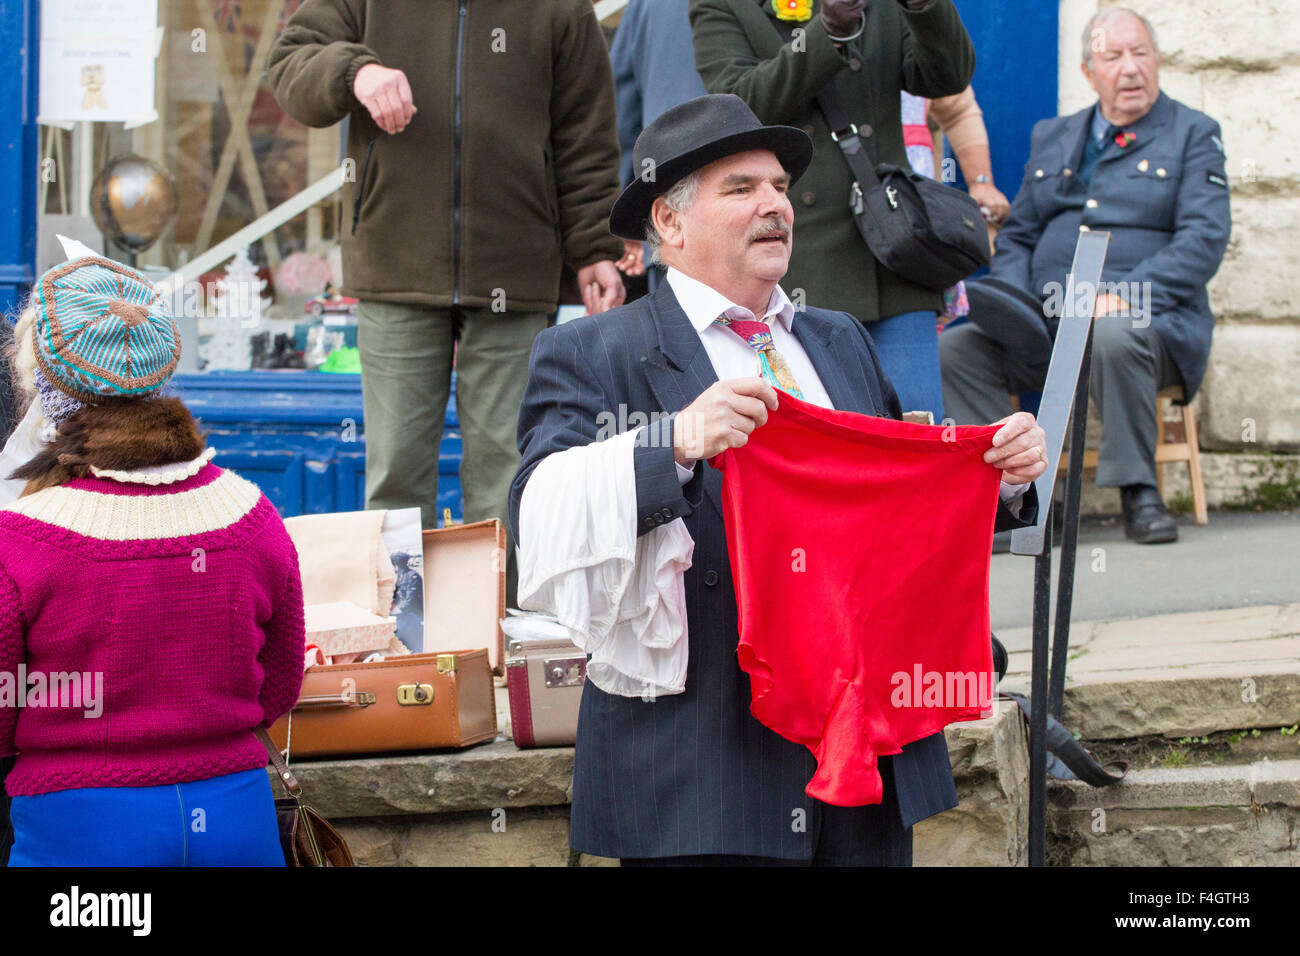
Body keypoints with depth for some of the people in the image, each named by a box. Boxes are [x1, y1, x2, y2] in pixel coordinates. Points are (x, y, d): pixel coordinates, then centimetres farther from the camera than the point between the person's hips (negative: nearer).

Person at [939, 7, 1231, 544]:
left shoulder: (1193, 134, 8)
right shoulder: (1052, 138, 22)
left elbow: (1205, 239, -5)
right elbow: (1016, 237, 22)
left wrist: (1125, 297, -20)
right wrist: (1012, 303, -2)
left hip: (1151, 322, -5)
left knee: (1111, 338, -40)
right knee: (951, 351, -20)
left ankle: (1139, 495, -26)